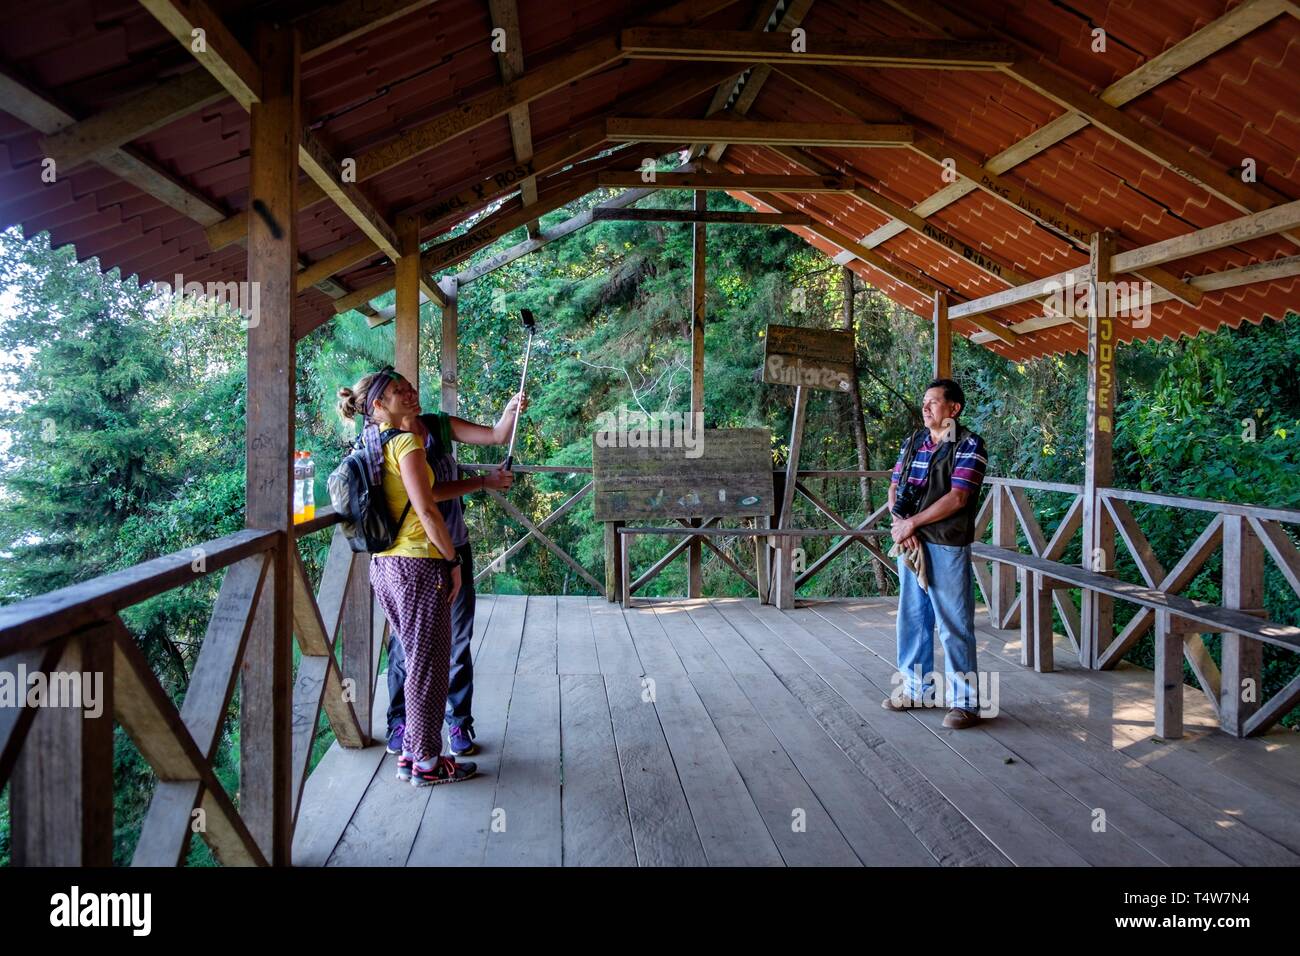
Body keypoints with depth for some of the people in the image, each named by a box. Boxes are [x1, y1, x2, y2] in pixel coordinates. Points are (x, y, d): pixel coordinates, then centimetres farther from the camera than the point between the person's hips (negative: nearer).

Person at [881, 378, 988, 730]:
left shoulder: (969, 445, -9)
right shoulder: (913, 441, 12)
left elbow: (957, 497, -17)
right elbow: (894, 487, 10)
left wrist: (912, 522, -14)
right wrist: (899, 522, -9)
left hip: (947, 546, -7)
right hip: (910, 543, 7)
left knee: (955, 625, -1)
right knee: (912, 618, 15)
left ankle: (964, 701, 9)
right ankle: (916, 688, 29)